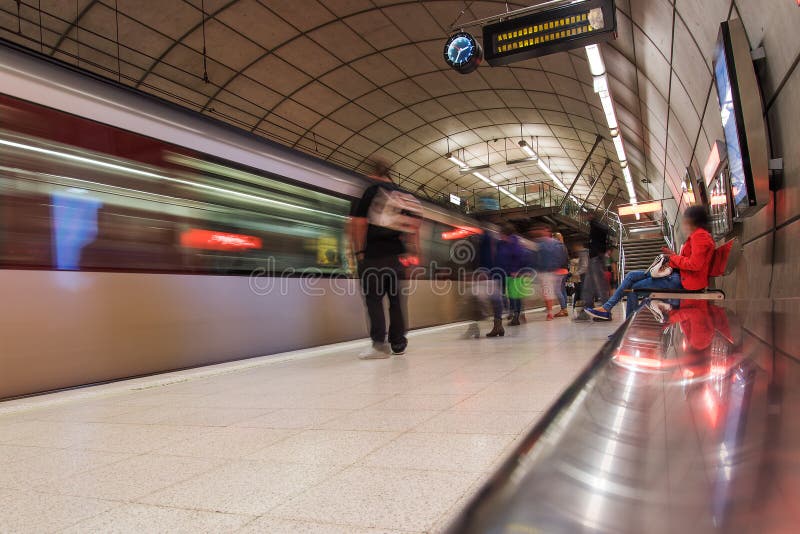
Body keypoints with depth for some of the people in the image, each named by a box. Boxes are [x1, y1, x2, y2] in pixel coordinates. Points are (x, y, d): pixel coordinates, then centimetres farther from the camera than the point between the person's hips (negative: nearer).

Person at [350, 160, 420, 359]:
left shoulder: (371, 191, -2)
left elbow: (358, 223, -11)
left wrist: (359, 251, -6)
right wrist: (414, 249, 21)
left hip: (375, 255, -6)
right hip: (398, 254, 6)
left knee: (373, 299, -2)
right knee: (396, 299, 11)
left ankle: (379, 344, -9)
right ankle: (398, 344, 16)